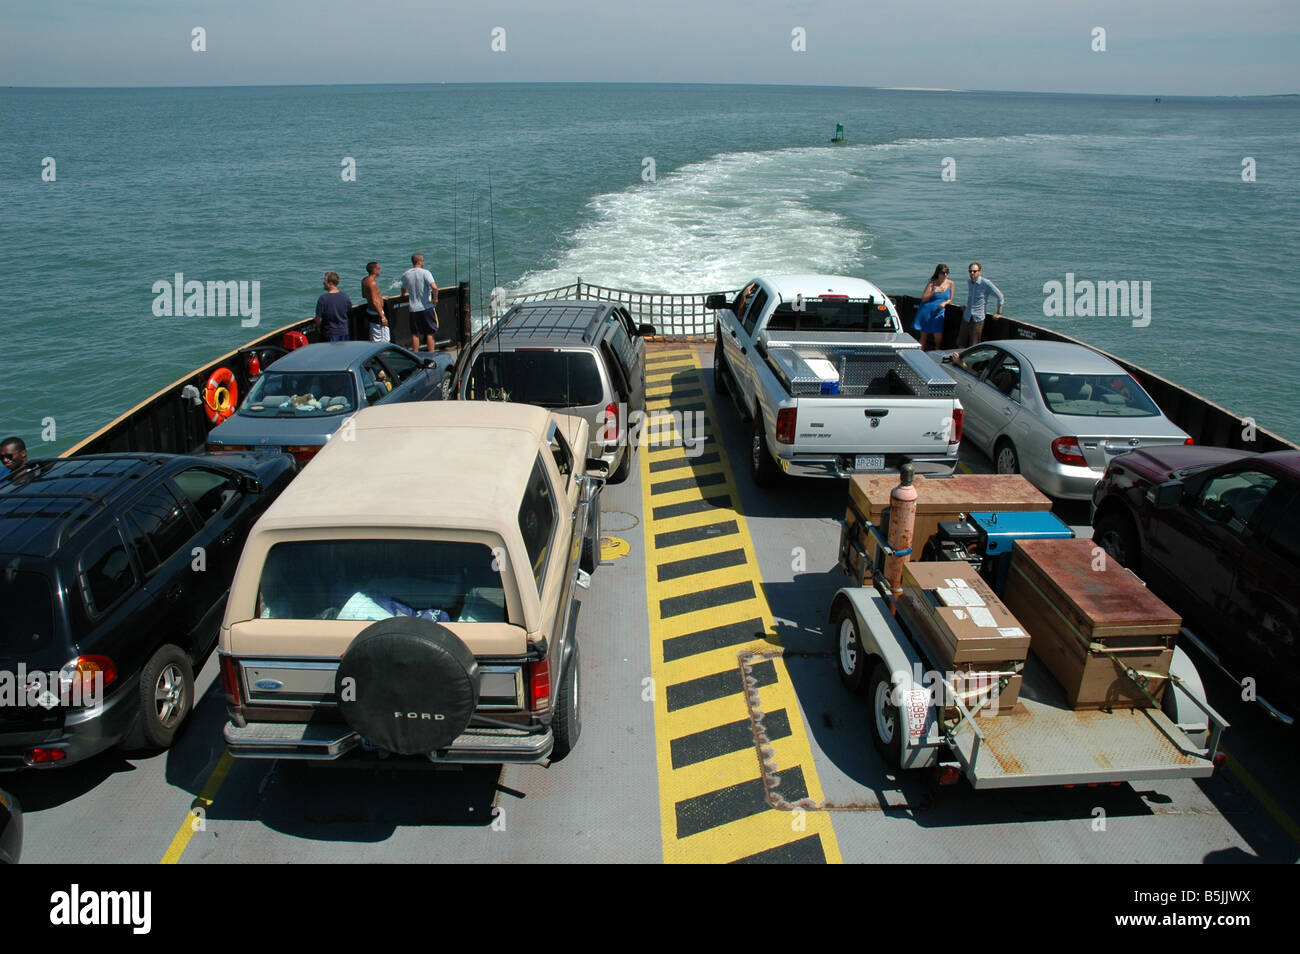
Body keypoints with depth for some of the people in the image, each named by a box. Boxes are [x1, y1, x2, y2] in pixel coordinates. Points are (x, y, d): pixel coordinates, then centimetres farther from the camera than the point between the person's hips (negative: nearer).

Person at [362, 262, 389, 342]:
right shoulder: (372, 283, -22)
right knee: (385, 340, -5)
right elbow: (374, 302, -26)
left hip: (370, 311, 10)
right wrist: (382, 317, -23)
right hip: (376, 314, -10)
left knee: (374, 339, 16)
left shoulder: (365, 280, 8)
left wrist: (379, 297, 34)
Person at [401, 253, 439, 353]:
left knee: (415, 334, 11)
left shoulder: (405, 274, 3)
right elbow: (434, 287, -26)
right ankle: (431, 355, 10)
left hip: (413, 308, 4)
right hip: (427, 307, -4)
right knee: (430, 333, 7)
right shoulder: (425, 272, -12)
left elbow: (403, 289, 20)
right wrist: (435, 299, -12)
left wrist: (404, 295, 41)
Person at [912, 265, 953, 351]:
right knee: (924, 335, 4)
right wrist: (934, 292, -18)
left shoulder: (950, 283, 3)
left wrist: (944, 303, -10)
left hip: (939, 313, 2)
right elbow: (923, 298, -6)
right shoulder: (932, 283, -4)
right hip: (926, 311, -1)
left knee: (938, 336, -8)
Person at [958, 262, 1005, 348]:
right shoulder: (969, 281, 6)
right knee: (961, 344, 7)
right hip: (966, 317, 5)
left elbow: (1001, 296, -5)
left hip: (978, 318, -5)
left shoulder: (986, 283, -12)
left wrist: (999, 313, -3)